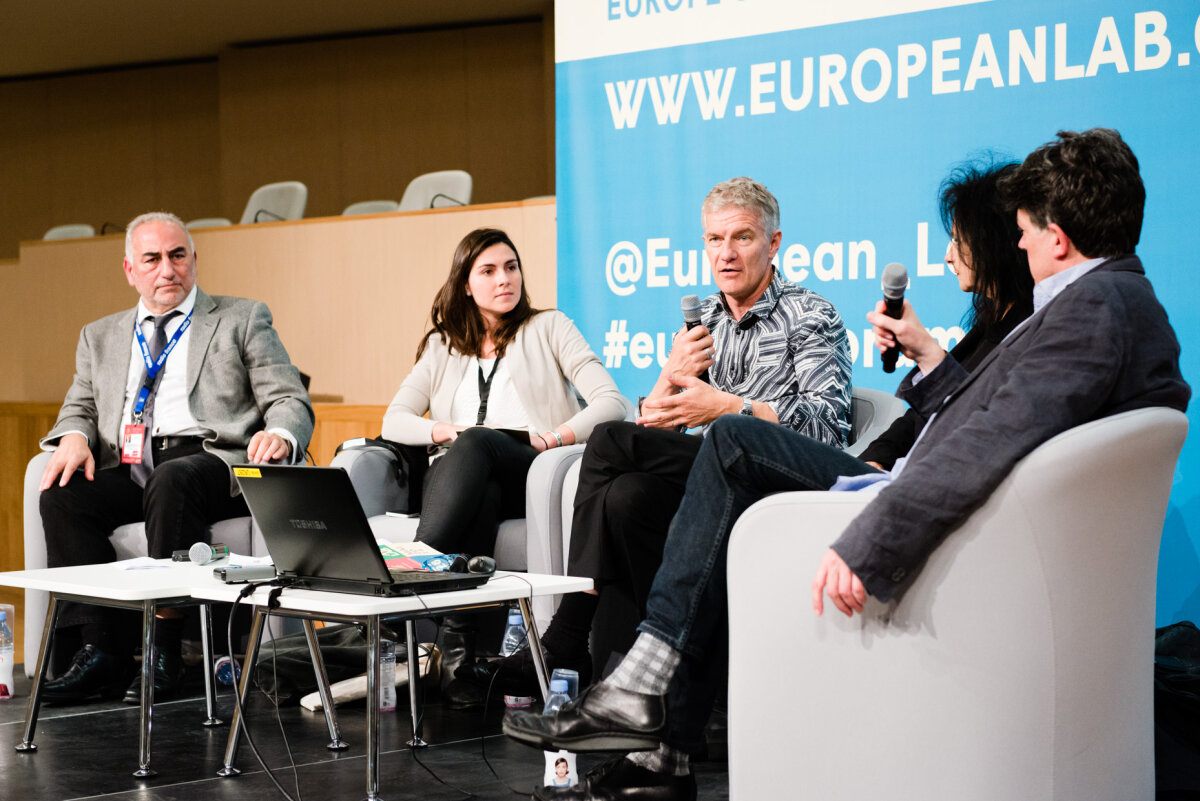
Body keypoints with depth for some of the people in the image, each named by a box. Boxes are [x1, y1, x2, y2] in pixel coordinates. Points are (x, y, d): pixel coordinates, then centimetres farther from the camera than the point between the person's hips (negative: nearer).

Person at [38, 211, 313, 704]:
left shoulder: (242, 320, 14)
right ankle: (100, 649, -24)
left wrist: (279, 435, -20)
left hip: (211, 460, -4)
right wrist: (73, 437, -5)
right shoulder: (101, 337, 26)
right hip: (128, 470, 4)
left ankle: (164, 649, -33)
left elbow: (290, 402, 5)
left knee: (172, 480, -37)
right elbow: (80, 408, 21)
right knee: (62, 495, -25)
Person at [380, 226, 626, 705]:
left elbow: (611, 403, 4)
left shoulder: (549, 329, 17)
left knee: (476, 445, -37)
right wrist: (448, 431, -6)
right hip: (465, 481, 2)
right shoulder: (443, 346, 25)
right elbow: (393, 422, 15)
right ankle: (458, 646, -47)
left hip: (532, 475, -2)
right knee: (481, 495, -38)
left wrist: (549, 438, -11)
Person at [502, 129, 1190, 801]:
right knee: (734, 442, 15)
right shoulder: (1122, 301, 13)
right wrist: (927, 353, 24)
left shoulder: (1094, 306, -20)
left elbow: (996, 441, -31)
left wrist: (866, 543, -34)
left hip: (941, 542, -10)